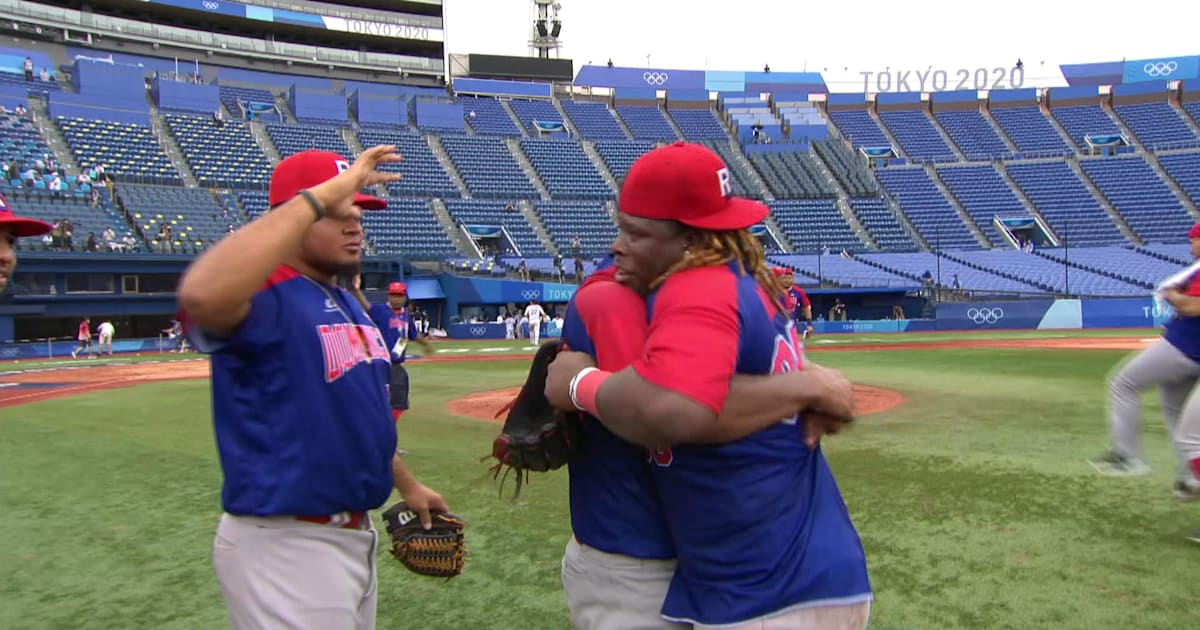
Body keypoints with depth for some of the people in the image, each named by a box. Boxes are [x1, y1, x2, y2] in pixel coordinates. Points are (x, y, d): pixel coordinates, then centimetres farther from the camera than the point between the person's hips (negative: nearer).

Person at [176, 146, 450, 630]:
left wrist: (406, 484, 25)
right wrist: (321, 196, -38)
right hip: (284, 545, -9)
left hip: (356, 533, 9)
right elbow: (201, 295, -43)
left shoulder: (351, 306, 10)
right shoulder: (266, 297, -18)